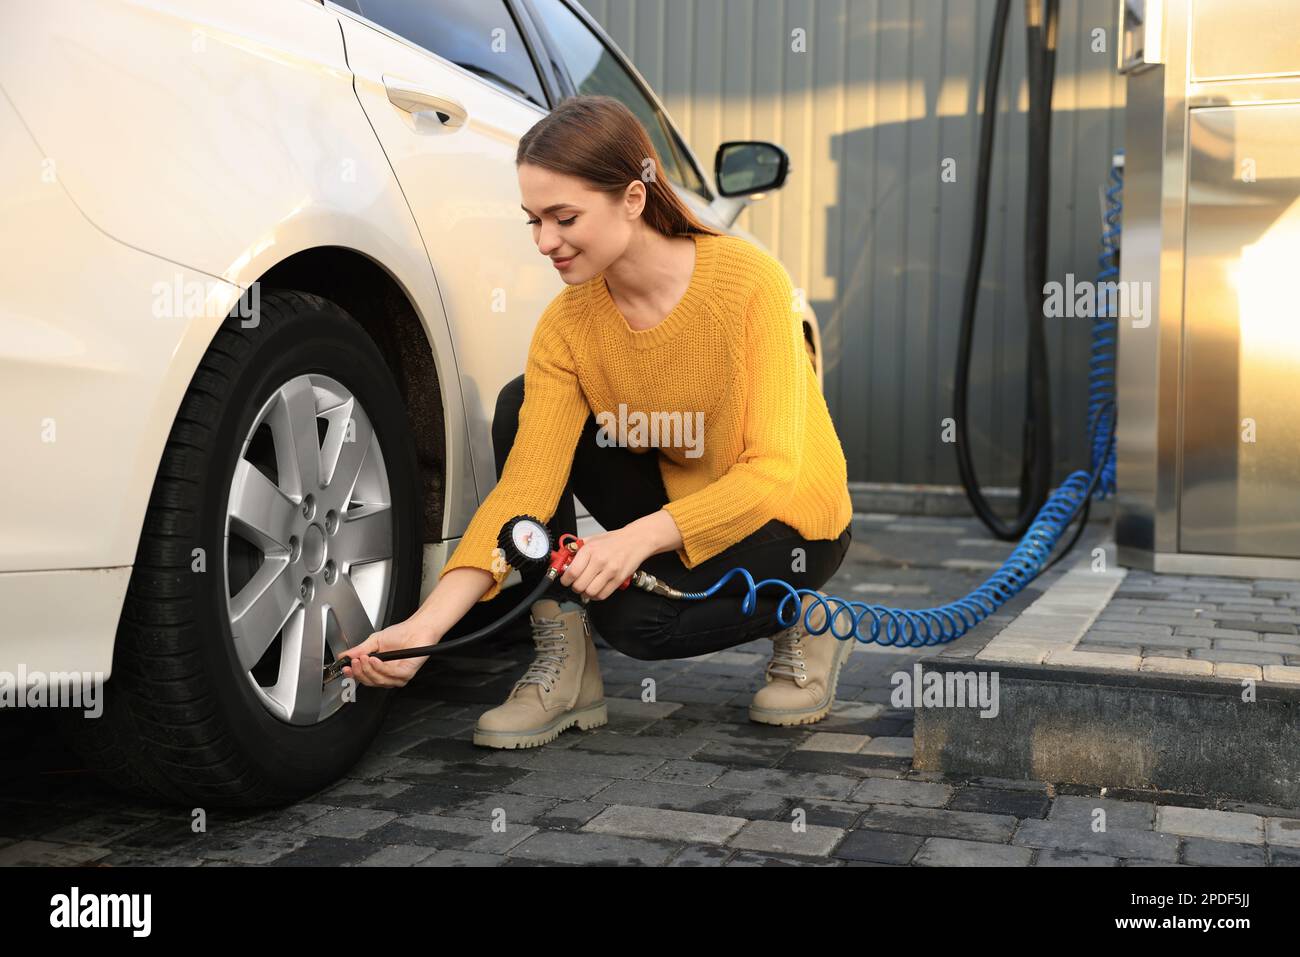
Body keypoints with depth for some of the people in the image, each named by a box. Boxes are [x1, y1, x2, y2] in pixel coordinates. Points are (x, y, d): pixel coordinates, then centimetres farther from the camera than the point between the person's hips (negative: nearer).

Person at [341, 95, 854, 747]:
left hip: (791, 516, -5)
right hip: (672, 504, 5)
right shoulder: (567, 325, -14)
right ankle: (563, 666, -10)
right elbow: (525, 486, -21)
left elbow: (775, 471, -28)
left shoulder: (748, 282, -26)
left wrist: (640, 536, -41)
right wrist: (425, 626, -33)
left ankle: (801, 626, 1)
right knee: (522, 409, -15)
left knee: (631, 615, -30)